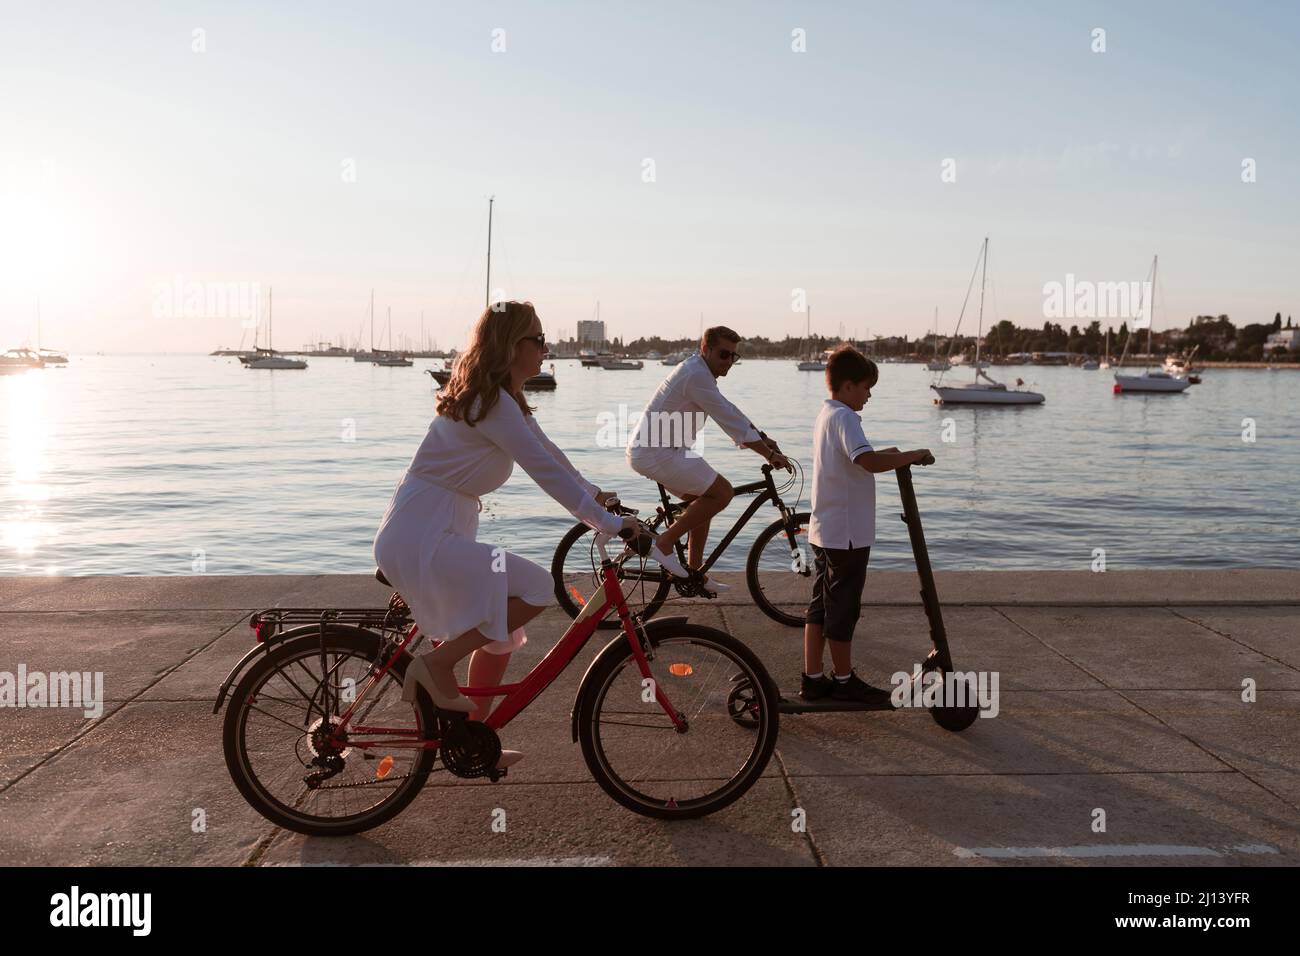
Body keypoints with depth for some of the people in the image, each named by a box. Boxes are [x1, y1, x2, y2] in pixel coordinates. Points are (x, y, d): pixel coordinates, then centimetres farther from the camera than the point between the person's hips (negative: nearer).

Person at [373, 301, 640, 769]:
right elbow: (545, 470, -23)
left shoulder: (505, 398, 12)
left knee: (501, 635, 14)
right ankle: (437, 663, -6)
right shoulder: (493, 403, -19)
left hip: (433, 534, 10)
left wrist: (592, 492, 28)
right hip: (421, 540, -10)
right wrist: (609, 523, -20)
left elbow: (547, 449, 23)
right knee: (535, 587, -18)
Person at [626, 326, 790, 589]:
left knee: (705, 500, 17)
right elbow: (730, 420, -20)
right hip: (656, 454, -11)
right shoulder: (697, 375, -18)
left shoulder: (699, 371, 15)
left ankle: (694, 573, 21)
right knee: (722, 492, -13)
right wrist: (770, 454, -16)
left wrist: (762, 438, 14)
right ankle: (664, 543, -7)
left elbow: (730, 411, 20)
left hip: (649, 449, 11)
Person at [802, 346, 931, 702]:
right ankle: (844, 680, 15)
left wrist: (889, 455, 19)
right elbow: (869, 462, -32)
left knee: (820, 606, 12)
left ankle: (812, 679, 18)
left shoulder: (825, 415, 15)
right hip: (847, 533, -10)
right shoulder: (844, 417, -17)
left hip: (824, 531, 10)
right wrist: (911, 456, -21)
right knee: (843, 609, 3)